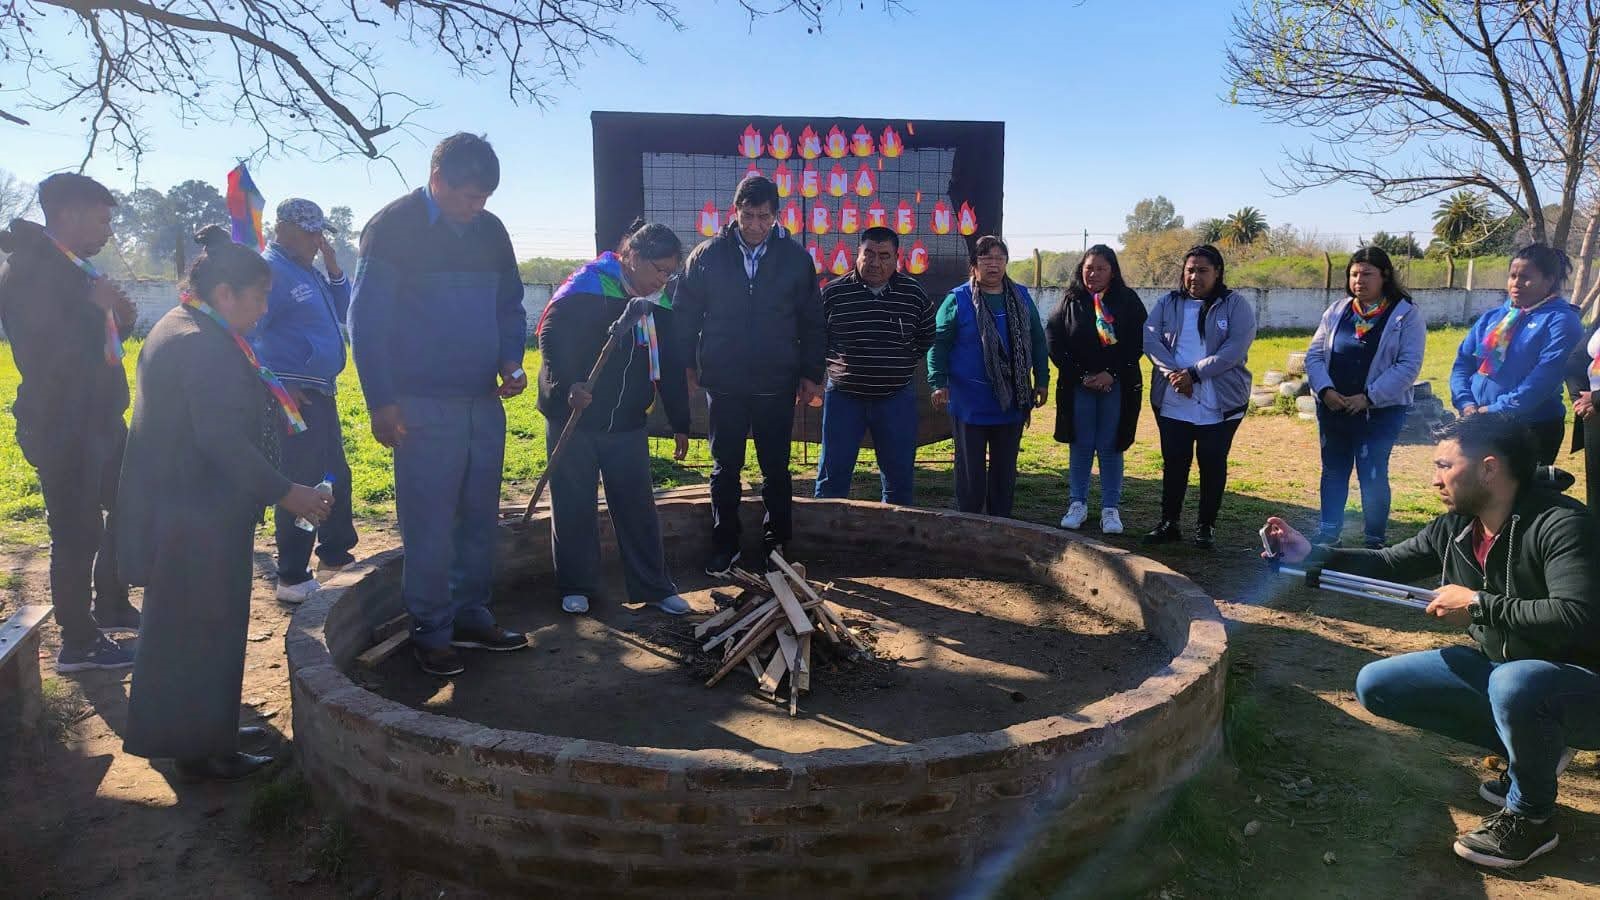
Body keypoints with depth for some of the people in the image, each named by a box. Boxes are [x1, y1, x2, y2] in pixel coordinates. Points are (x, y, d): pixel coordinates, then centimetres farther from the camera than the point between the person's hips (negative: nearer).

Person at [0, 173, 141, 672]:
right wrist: (94, 309, -22)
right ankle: (78, 643, 14)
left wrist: (118, 321, -1)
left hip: (102, 419, 9)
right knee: (77, 535, 0)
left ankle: (111, 607, 37)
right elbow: (41, 355, -25)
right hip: (62, 427, -9)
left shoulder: (78, 268, 11)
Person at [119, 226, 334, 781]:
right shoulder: (204, 345, -22)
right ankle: (198, 750, 14)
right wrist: (285, 493, -22)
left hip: (180, 508, 11)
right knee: (198, 631, 1)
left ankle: (209, 729, 33)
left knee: (185, 629, 19)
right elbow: (222, 439, -27)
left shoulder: (180, 329, 13)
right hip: (194, 519, -11)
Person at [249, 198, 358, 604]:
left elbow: (341, 311, 17)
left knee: (336, 476, 19)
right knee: (302, 485, -5)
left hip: (321, 393, 10)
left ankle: (335, 554, 35)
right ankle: (293, 578, 5)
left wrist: (334, 270, 4)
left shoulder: (306, 271, 15)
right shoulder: (270, 270, -13)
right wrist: (276, 387, -18)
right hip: (294, 398, -10)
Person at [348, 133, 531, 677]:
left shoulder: (490, 231, 11)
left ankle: (471, 617, 24)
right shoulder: (393, 228, -7)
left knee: (480, 519, 11)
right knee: (429, 527, -1)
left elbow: (510, 306, 19)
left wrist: (511, 361, 1)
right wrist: (382, 403, -12)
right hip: (423, 407, -6)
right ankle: (431, 632, 13)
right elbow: (366, 320, -8)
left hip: (484, 403, 6)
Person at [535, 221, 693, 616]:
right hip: (572, 418, -4)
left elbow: (671, 368, 11)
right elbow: (551, 335, -19)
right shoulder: (587, 287, -13)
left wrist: (680, 423, 12)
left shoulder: (661, 304, 5)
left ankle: (654, 586, 18)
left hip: (627, 422, 5)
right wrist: (567, 385, -32)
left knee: (637, 505, 8)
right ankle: (575, 587, 21)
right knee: (574, 506, 6)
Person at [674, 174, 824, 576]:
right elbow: (685, 314, 6)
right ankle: (724, 546, 21)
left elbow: (812, 321, 6)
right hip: (723, 383, 0)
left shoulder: (795, 257, 1)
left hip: (777, 384, 0)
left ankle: (777, 543, 22)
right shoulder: (707, 255, 0)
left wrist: (811, 373, 4)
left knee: (776, 469, 8)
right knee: (725, 468, 9)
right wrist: (687, 364, 1)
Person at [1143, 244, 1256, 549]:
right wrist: (1174, 373, -19)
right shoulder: (1168, 303, 8)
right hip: (1172, 403, 2)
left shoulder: (1236, 306, 0)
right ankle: (1169, 523, 19)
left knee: (1213, 464, 5)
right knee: (1173, 463, 8)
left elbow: (1235, 349, -13)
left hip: (1220, 404, -2)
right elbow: (1150, 338, -5)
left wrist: (1194, 373, -21)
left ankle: (1206, 526, 17)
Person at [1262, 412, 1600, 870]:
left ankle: (1530, 817, -11)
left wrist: (1479, 605, -27)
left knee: (1516, 683, -41)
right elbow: (1387, 564, 9)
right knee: (1376, 684, 2)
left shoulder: (1559, 524, -25)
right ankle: (1530, 748, 10)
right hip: (1501, 671, 8)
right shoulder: (1456, 528, -2)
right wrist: (1311, 554, -3)